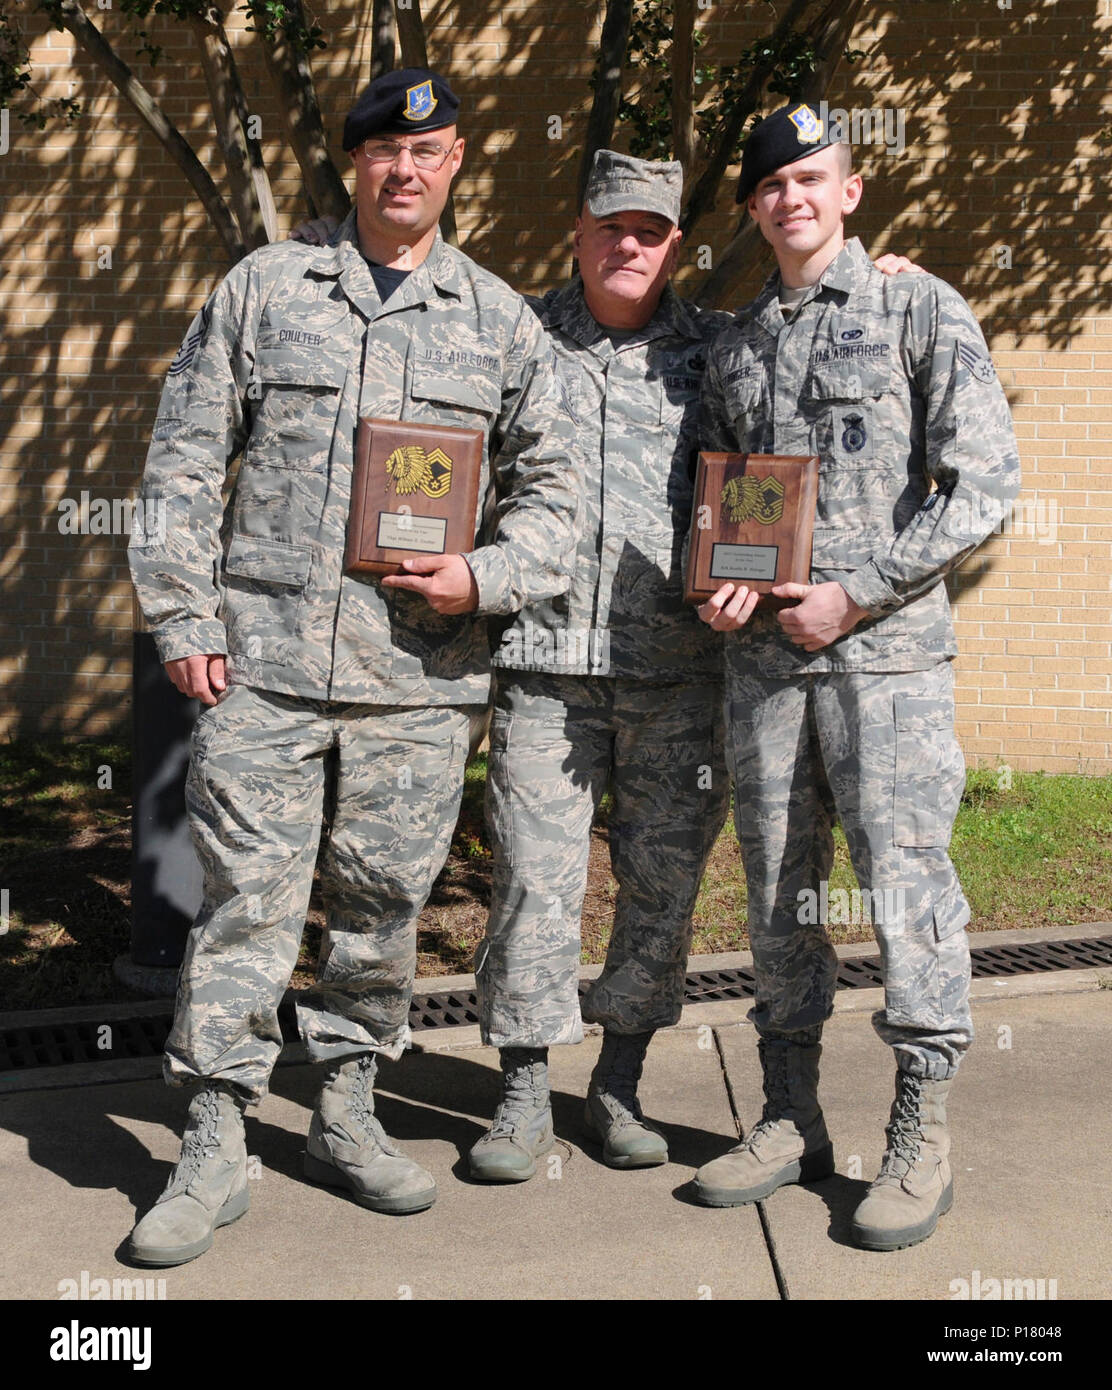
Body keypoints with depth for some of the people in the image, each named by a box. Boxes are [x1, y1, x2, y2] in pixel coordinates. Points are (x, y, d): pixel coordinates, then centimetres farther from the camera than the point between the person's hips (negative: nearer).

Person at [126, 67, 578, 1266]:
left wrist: (485, 576, -8)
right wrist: (181, 621, -1)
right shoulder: (264, 288, 8)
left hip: (419, 676, 2)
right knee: (245, 897, -1)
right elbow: (182, 460, 7)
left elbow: (550, 493, 12)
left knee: (384, 901, 9)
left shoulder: (501, 322, 11)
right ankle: (213, 1147, 10)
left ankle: (346, 1118, 26)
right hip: (261, 662, -1)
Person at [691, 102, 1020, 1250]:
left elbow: (984, 483, -6)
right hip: (762, 649, 5)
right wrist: (716, 584, -1)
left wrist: (854, 593, -12)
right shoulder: (734, 344, 17)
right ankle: (791, 1121, 19)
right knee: (777, 886, 8)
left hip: (885, 645, -5)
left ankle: (921, 1138, 7)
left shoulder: (923, 311, 1)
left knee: (904, 880, -5)